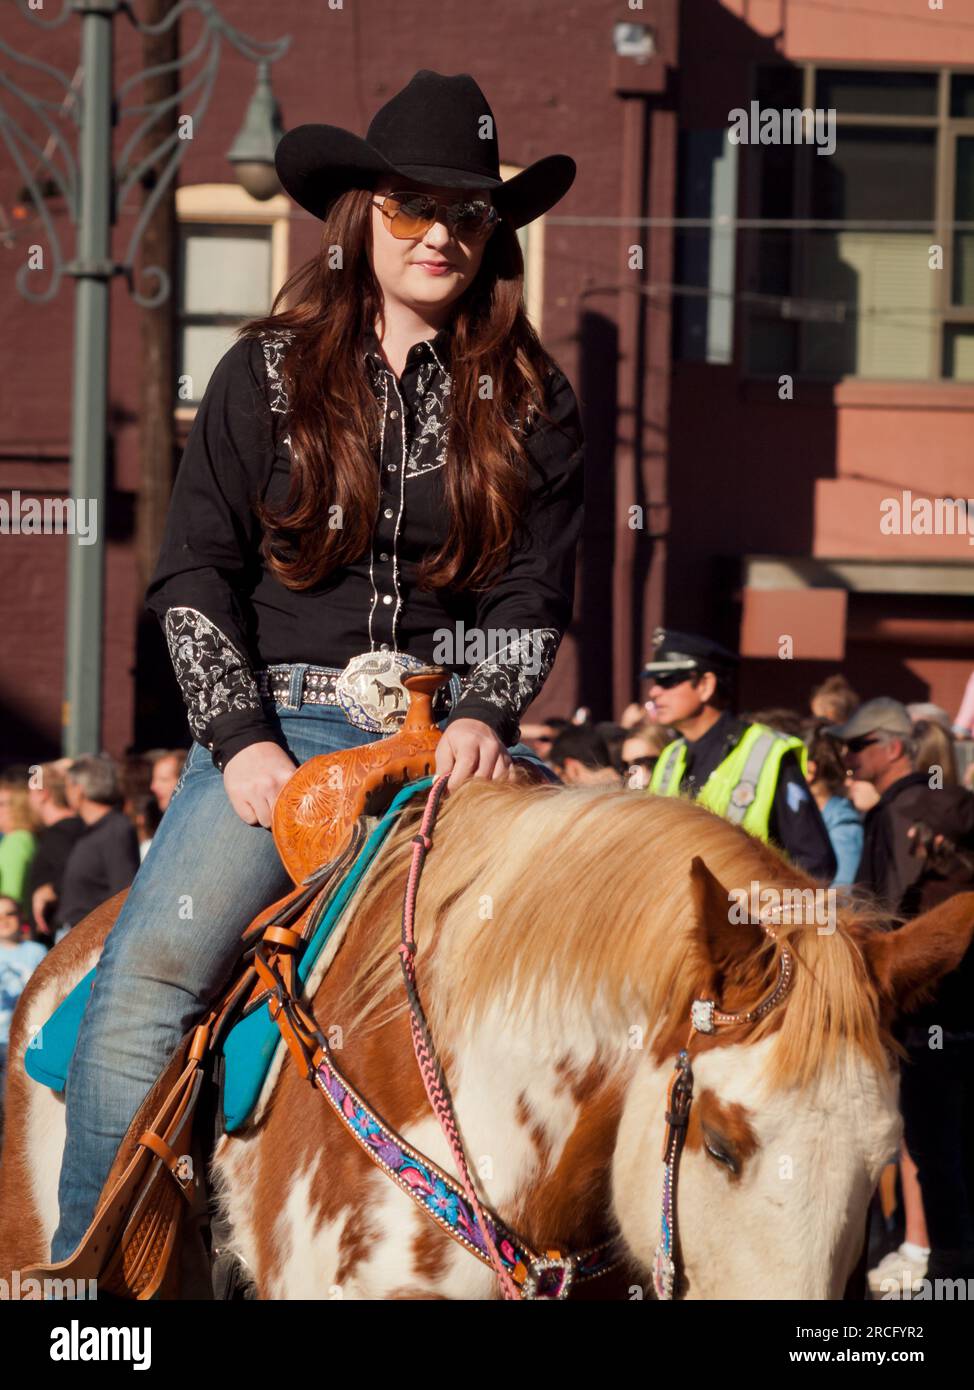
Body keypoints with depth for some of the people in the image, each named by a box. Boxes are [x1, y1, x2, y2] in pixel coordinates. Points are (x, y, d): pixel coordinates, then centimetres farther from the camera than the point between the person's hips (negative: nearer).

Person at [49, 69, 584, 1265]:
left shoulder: (530, 402, 8)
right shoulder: (267, 377, 7)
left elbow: (535, 594, 8)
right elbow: (192, 577, 5)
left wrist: (486, 717, -11)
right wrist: (241, 738, -8)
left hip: (453, 731, 1)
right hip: (280, 727, -1)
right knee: (140, 990, -21)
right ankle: (84, 1259, -12)